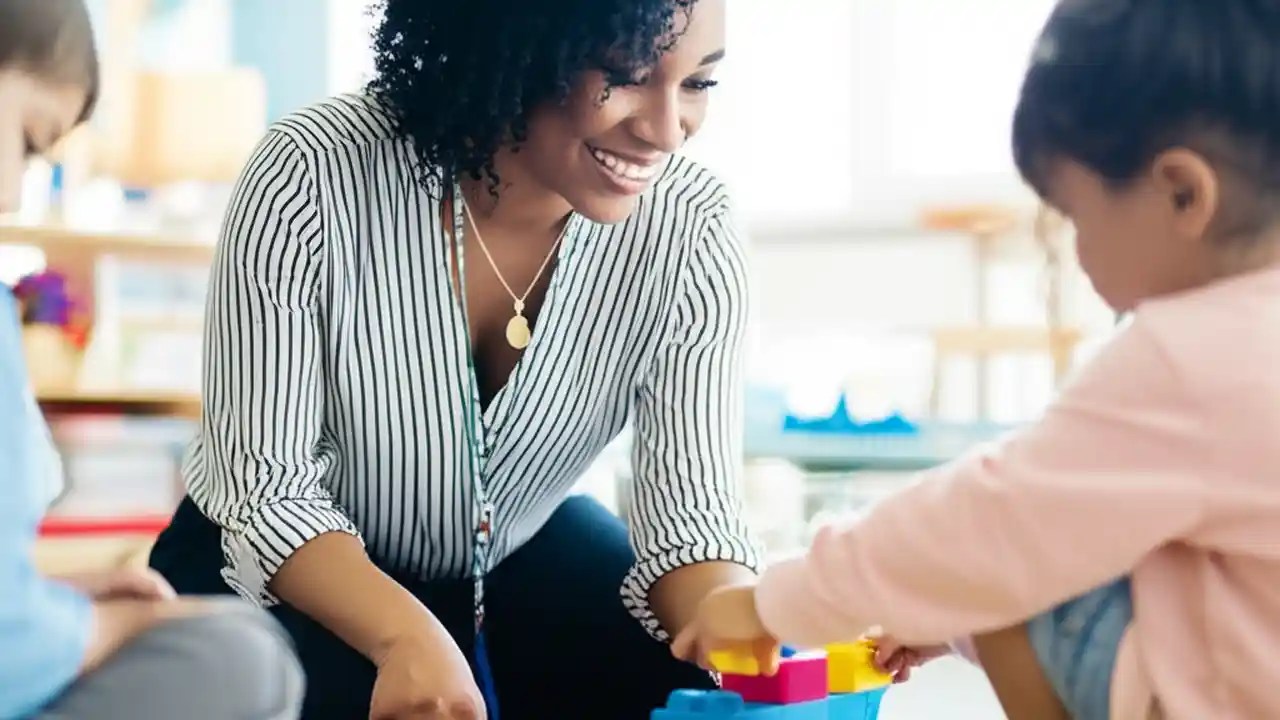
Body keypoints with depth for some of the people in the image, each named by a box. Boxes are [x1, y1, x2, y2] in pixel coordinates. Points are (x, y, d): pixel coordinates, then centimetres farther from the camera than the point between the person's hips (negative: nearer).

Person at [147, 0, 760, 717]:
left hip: (522, 562, 2)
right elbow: (266, 489, -26)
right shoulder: (313, 179, -28)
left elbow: (691, 509, -20)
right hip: (285, 574, -2)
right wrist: (408, 638, -45)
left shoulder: (690, 230, -20)